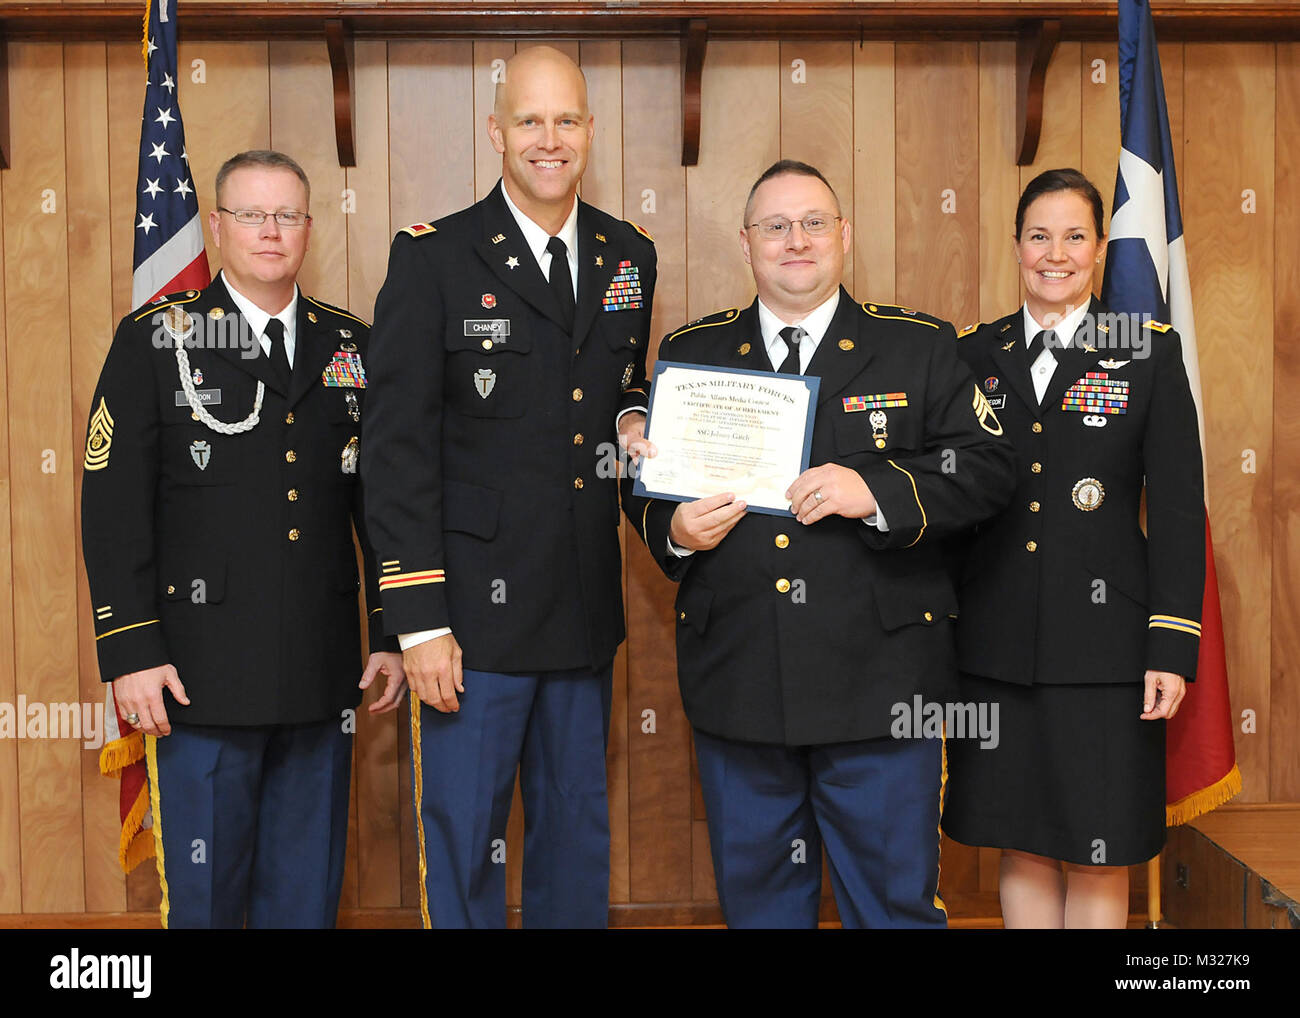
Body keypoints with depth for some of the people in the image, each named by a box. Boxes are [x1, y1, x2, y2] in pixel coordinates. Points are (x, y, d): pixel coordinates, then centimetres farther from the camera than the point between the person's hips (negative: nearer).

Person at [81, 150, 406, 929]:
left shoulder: (350, 347, 10)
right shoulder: (154, 339, 0)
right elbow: (113, 507, -4)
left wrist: (394, 635, 8)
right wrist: (130, 652, -10)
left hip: (322, 673, 3)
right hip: (204, 674, -3)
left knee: (309, 891, 12)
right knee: (204, 891, 6)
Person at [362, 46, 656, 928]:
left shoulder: (629, 255, 9)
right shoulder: (433, 258, -6)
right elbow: (399, 448, -9)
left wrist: (635, 420, -2)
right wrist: (419, 620, -13)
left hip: (587, 608, 5)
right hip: (476, 609, -4)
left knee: (578, 830, 17)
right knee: (464, 834, 4)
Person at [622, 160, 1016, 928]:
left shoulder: (920, 347, 4)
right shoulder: (691, 353, 10)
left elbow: (987, 469, -3)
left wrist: (877, 490, -18)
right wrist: (673, 529, -7)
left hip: (878, 682, -2)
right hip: (736, 683, 2)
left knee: (896, 898, 7)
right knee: (756, 895, 15)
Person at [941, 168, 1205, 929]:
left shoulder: (1149, 352, 2)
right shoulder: (975, 355, 8)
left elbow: (1178, 508, -2)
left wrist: (1172, 647, -8)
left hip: (1103, 645, -2)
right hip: (995, 647, 3)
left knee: (1099, 860, 4)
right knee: (1020, 846, 11)